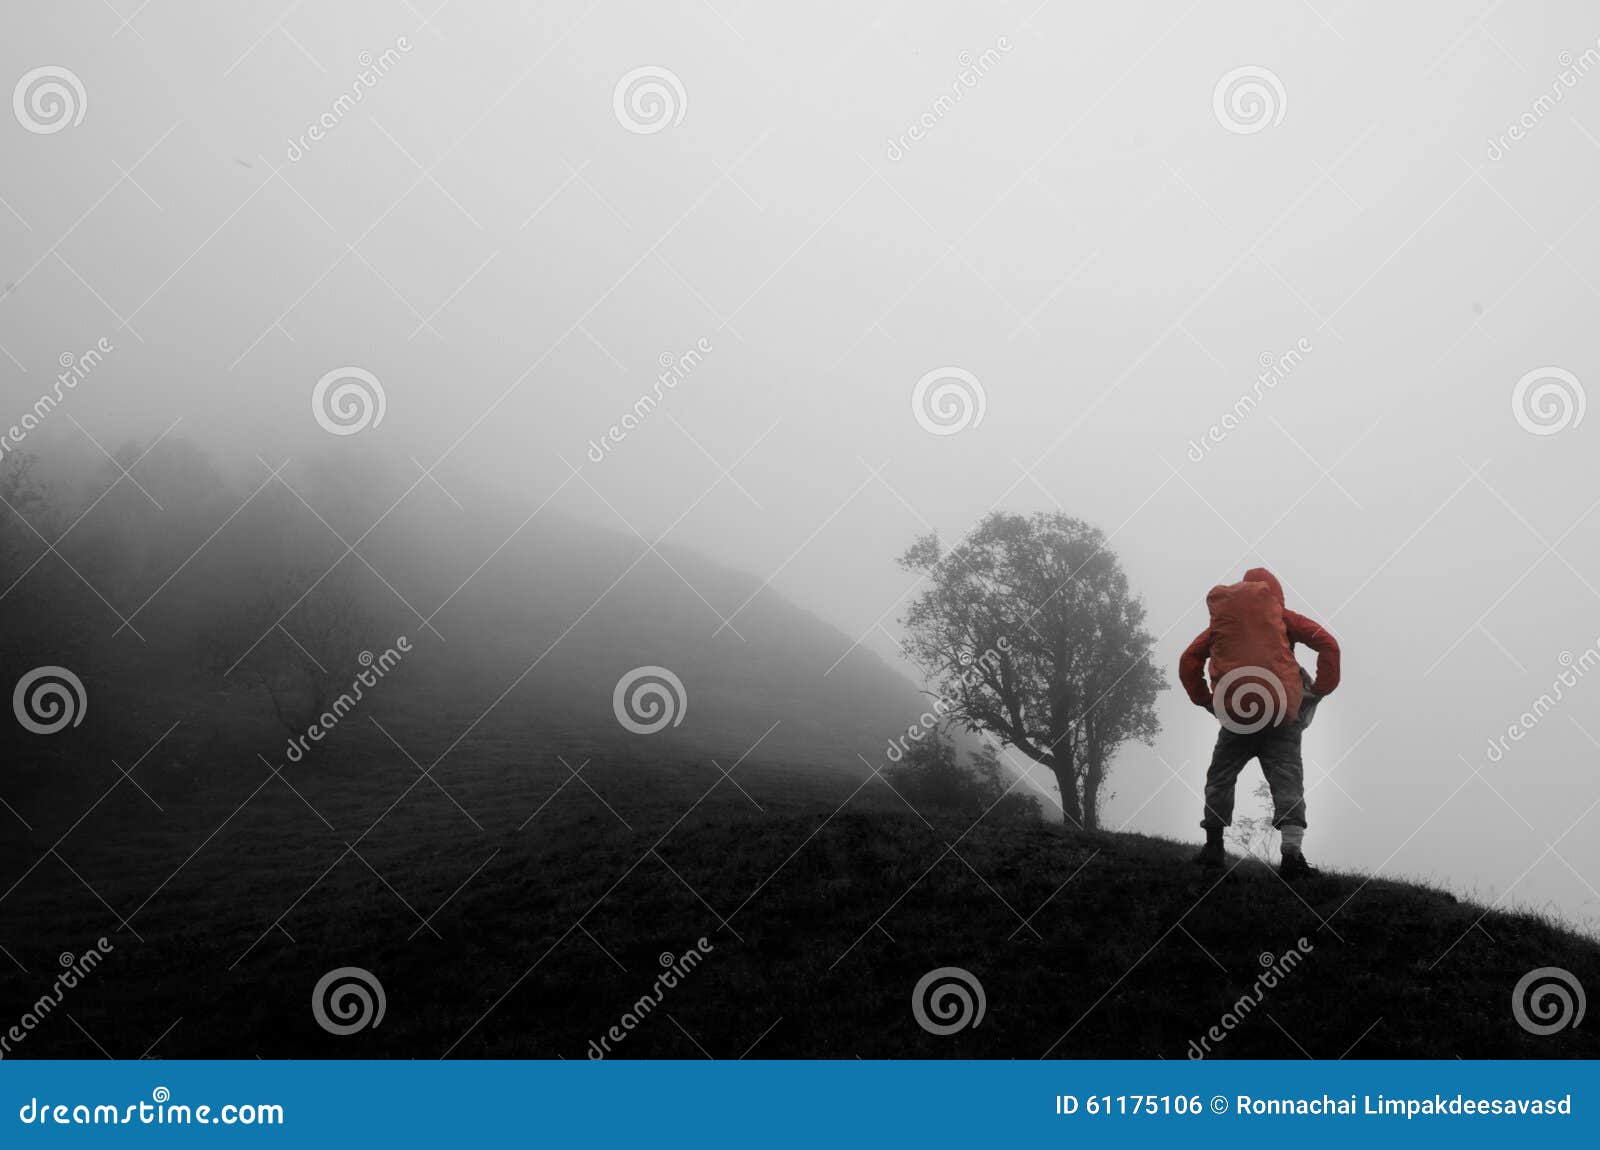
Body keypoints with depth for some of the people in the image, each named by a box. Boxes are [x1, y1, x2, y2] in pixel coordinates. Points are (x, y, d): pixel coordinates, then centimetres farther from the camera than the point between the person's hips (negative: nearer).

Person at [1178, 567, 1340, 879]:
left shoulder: (1221, 620, 18)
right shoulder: (1283, 616, 13)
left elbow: (1188, 661, 11)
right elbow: (1328, 644, 2)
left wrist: (1204, 699, 15)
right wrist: (1322, 689, 6)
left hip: (1236, 712, 1)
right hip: (1281, 712, -1)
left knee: (1220, 776, 16)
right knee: (1286, 777, -2)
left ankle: (1213, 846, 15)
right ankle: (1292, 851, -17)